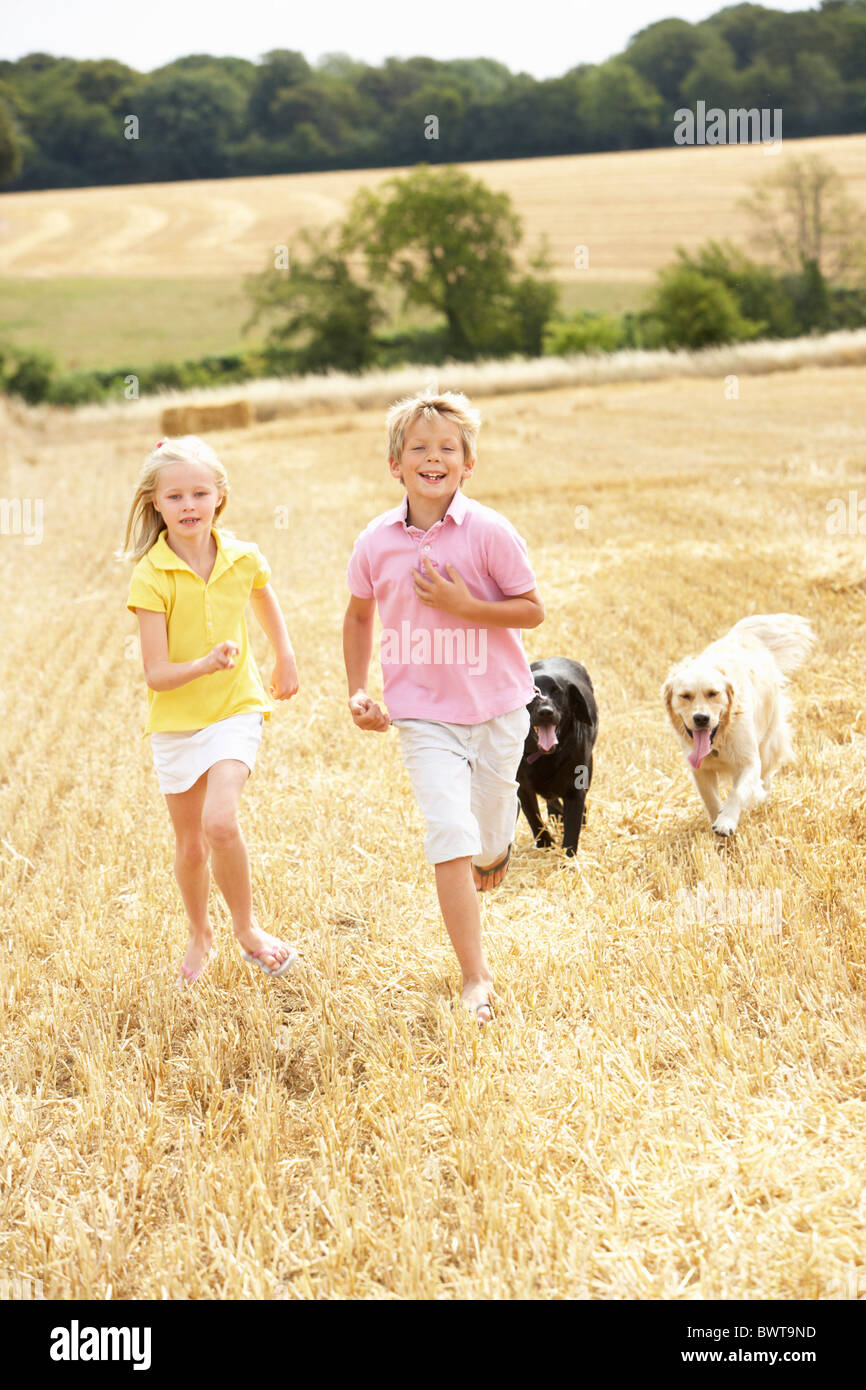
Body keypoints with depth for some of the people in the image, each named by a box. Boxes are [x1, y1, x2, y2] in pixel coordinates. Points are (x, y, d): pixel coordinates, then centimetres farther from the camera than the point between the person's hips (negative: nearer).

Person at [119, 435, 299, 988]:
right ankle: (201, 936, 39)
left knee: (220, 822, -23)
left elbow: (265, 599, 18)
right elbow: (157, 675, -19)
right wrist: (205, 663, -37)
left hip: (235, 710, 0)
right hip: (176, 721, 0)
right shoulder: (151, 577, -16)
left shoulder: (244, 559, -8)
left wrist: (287, 660, 25)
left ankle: (247, 929, 0)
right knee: (191, 845, 12)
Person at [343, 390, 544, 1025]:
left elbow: (533, 610, -9)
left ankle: (494, 852, 55)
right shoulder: (377, 542, -4)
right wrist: (357, 692, 6)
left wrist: (463, 605, -22)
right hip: (424, 712, 0)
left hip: (496, 705, 0)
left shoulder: (489, 532, -12)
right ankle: (477, 978, -9)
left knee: (490, 839, 15)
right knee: (450, 836, -14)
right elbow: (359, 615, 13)